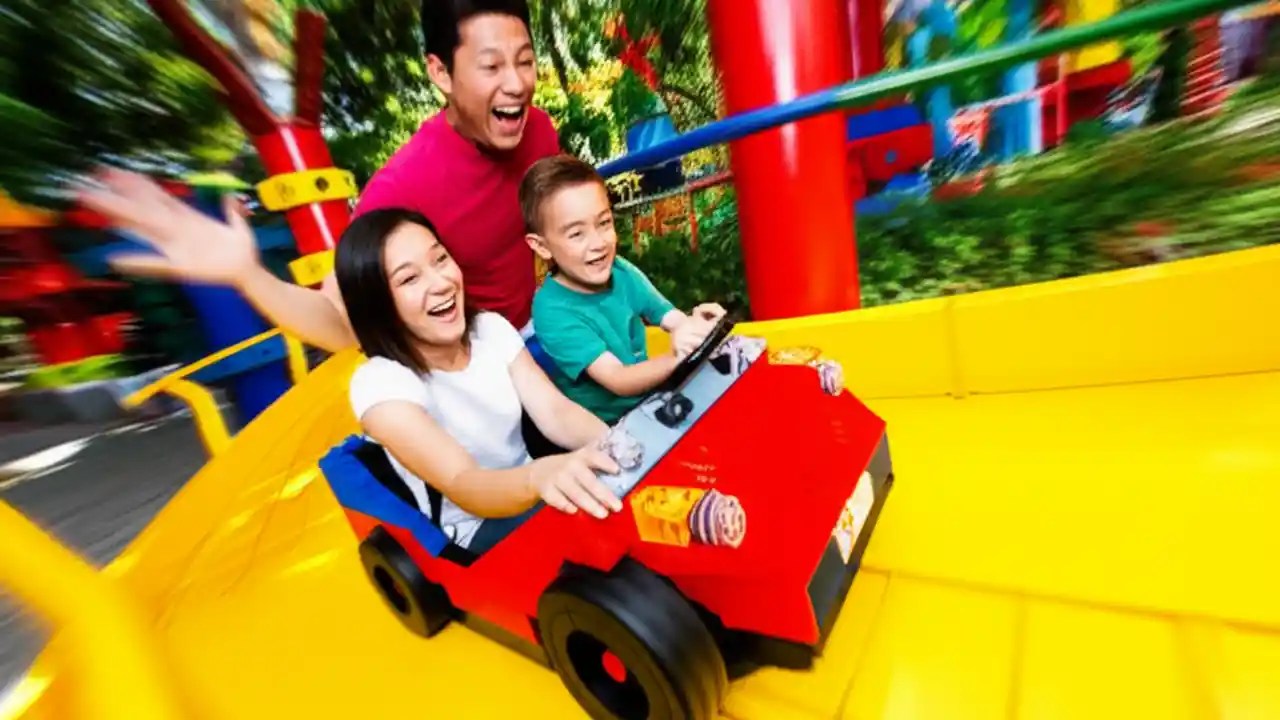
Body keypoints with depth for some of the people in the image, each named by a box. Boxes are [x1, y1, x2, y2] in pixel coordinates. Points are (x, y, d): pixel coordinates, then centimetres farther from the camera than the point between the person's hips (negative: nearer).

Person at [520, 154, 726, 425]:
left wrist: (697, 324, -28)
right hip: (603, 430, -6)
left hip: (652, 399, 6)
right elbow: (618, 381, -26)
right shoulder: (553, 310, -21)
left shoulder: (622, 271, -6)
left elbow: (675, 320, -5)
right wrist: (674, 359, -43)